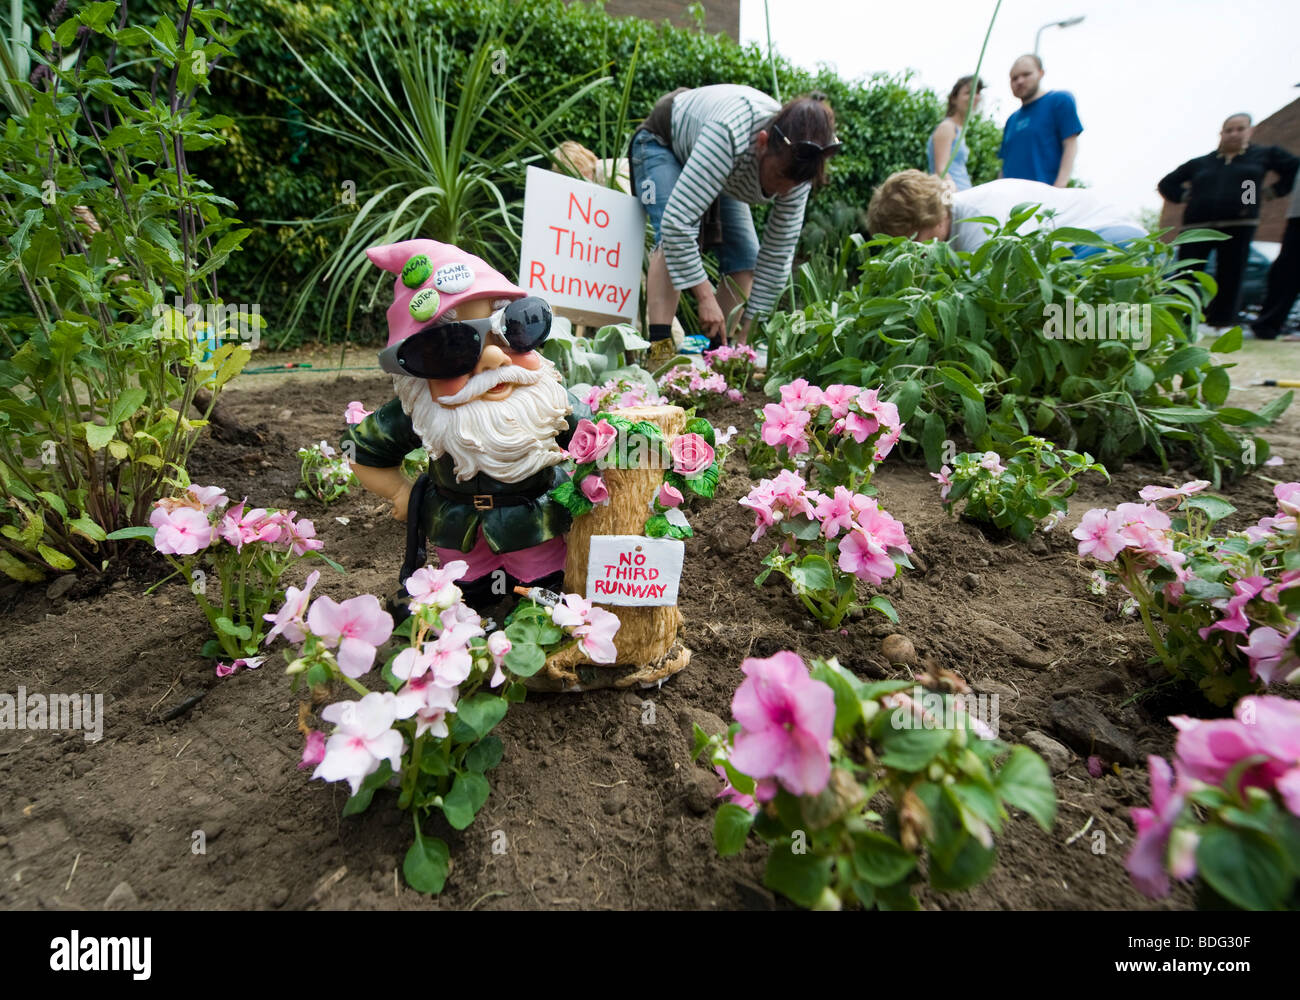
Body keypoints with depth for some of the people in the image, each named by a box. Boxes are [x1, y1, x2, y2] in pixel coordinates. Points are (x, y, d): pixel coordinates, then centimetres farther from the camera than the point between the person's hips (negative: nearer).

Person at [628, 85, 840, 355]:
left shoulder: (797, 165, -25)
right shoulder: (729, 134, -44)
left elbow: (778, 253, -20)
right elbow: (678, 220, -47)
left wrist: (748, 329, -20)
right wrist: (705, 297, -44)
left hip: (723, 174, 6)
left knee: (746, 258, -7)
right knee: (673, 240, -32)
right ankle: (659, 349, -34)